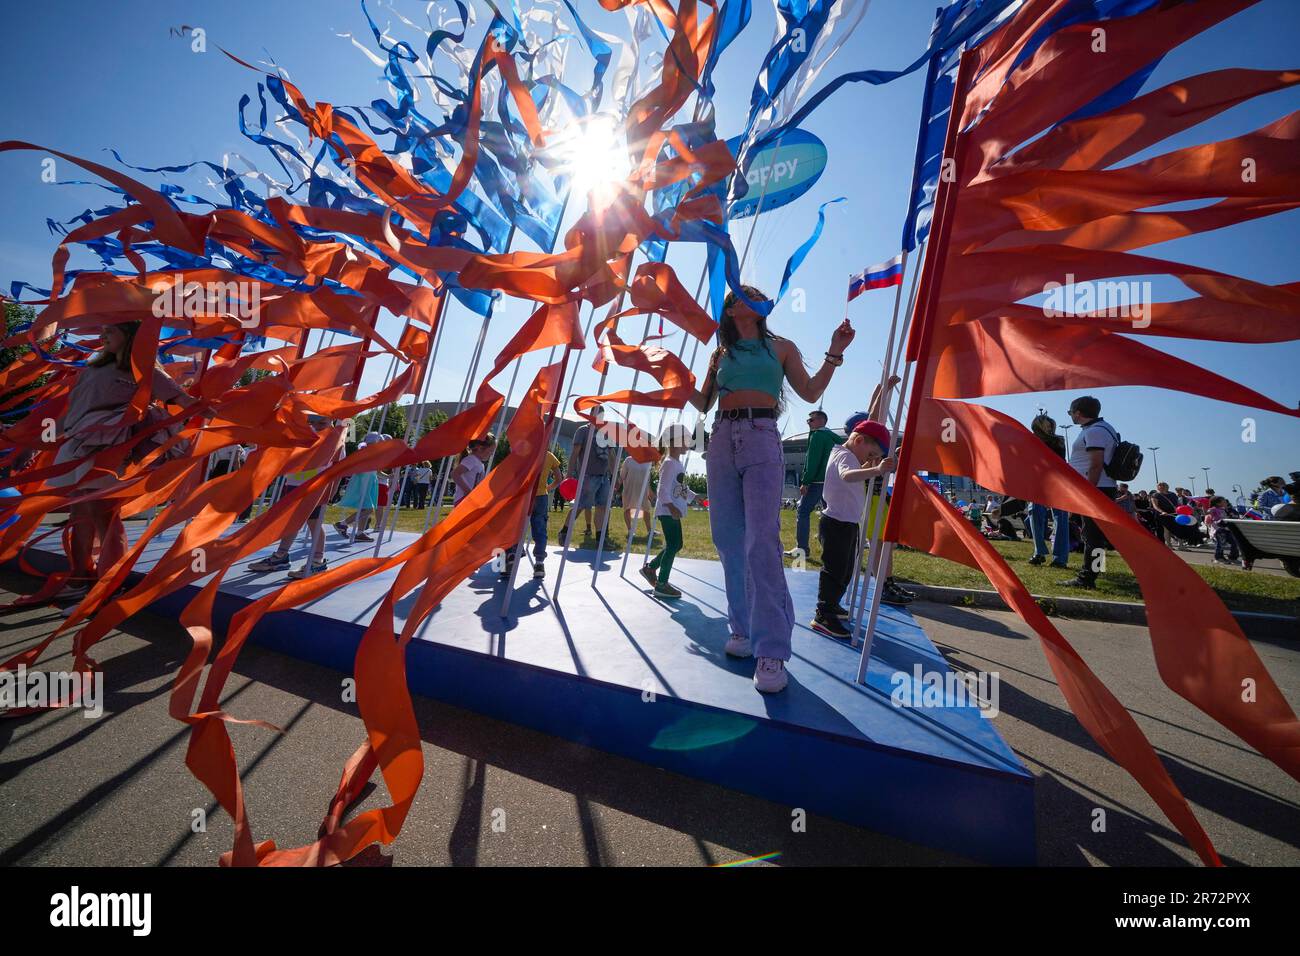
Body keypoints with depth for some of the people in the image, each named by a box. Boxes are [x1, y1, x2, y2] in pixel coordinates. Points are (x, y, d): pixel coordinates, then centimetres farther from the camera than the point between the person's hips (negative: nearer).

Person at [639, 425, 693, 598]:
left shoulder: (678, 464, 18)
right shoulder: (669, 464, -13)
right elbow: (663, 489, -23)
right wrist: (671, 507, -32)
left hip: (674, 511, 10)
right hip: (668, 511, -10)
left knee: (675, 545, 15)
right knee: (673, 545, -9)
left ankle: (649, 567, 28)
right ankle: (661, 584, -2)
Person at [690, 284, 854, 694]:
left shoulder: (781, 347, 15)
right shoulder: (721, 353, 20)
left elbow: (810, 392, 12)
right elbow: (704, 403, 20)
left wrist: (834, 352, 3)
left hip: (761, 440, -3)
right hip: (722, 442, 4)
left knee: (762, 541, -17)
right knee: (728, 540, 1)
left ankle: (771, 650, -14)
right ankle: (743, 629, 14)